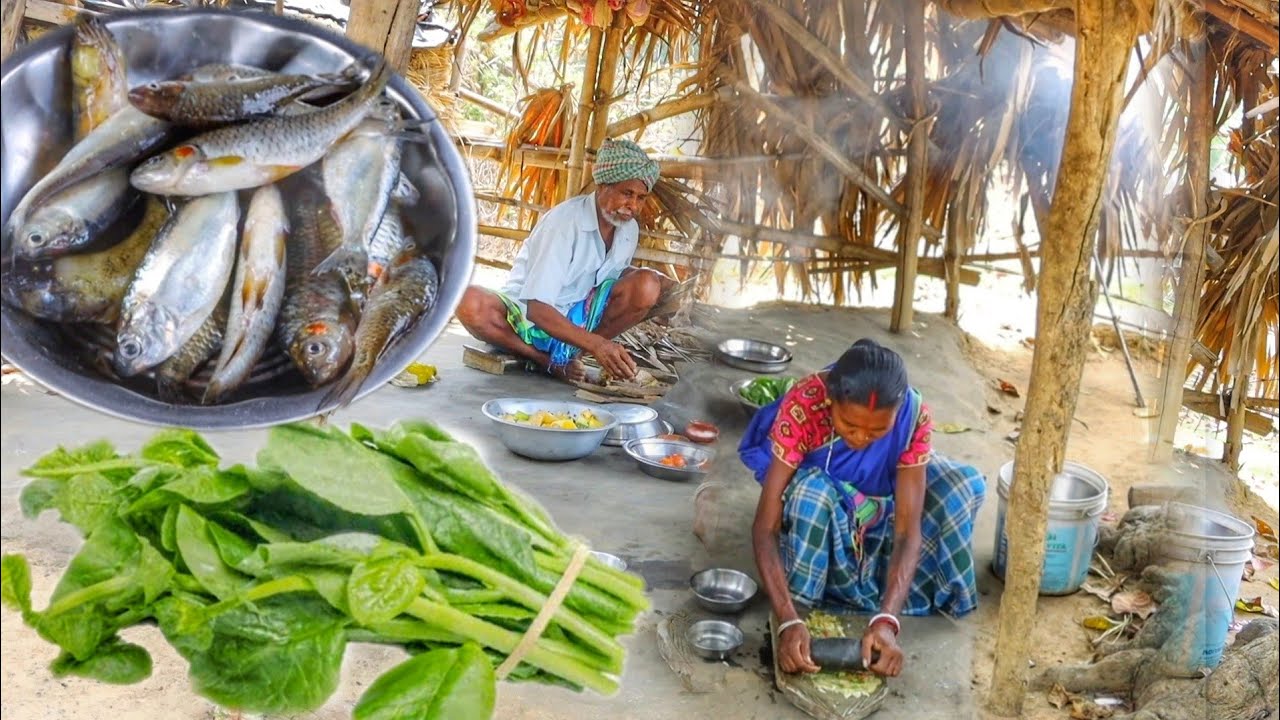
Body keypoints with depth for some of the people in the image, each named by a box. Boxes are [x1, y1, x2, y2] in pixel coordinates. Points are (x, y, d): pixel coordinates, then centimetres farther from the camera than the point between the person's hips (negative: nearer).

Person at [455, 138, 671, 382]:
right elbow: (536, 308, -29)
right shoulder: (564, 221, -22)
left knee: (647, 286, -18)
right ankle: (552, 362, -18)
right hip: (530, 317, -5)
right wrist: (596, 344, -41)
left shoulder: (629, 229, -1)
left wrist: (660, 284, -3)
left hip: (578, 317, 5)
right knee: (470, 303, -36)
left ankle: (570, 354, -15)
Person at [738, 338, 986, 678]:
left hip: (878, 500, 3)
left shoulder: (913, 414, -30)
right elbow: (765, 527, -37)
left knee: (961, 487, -23)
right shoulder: (802, 407, -36)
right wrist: (789, 621, -48)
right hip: (812, 490, -3)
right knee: (813, 498, -39)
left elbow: (908, 529, -32)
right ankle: (802, 607, -16)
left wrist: (886, 620, -46)